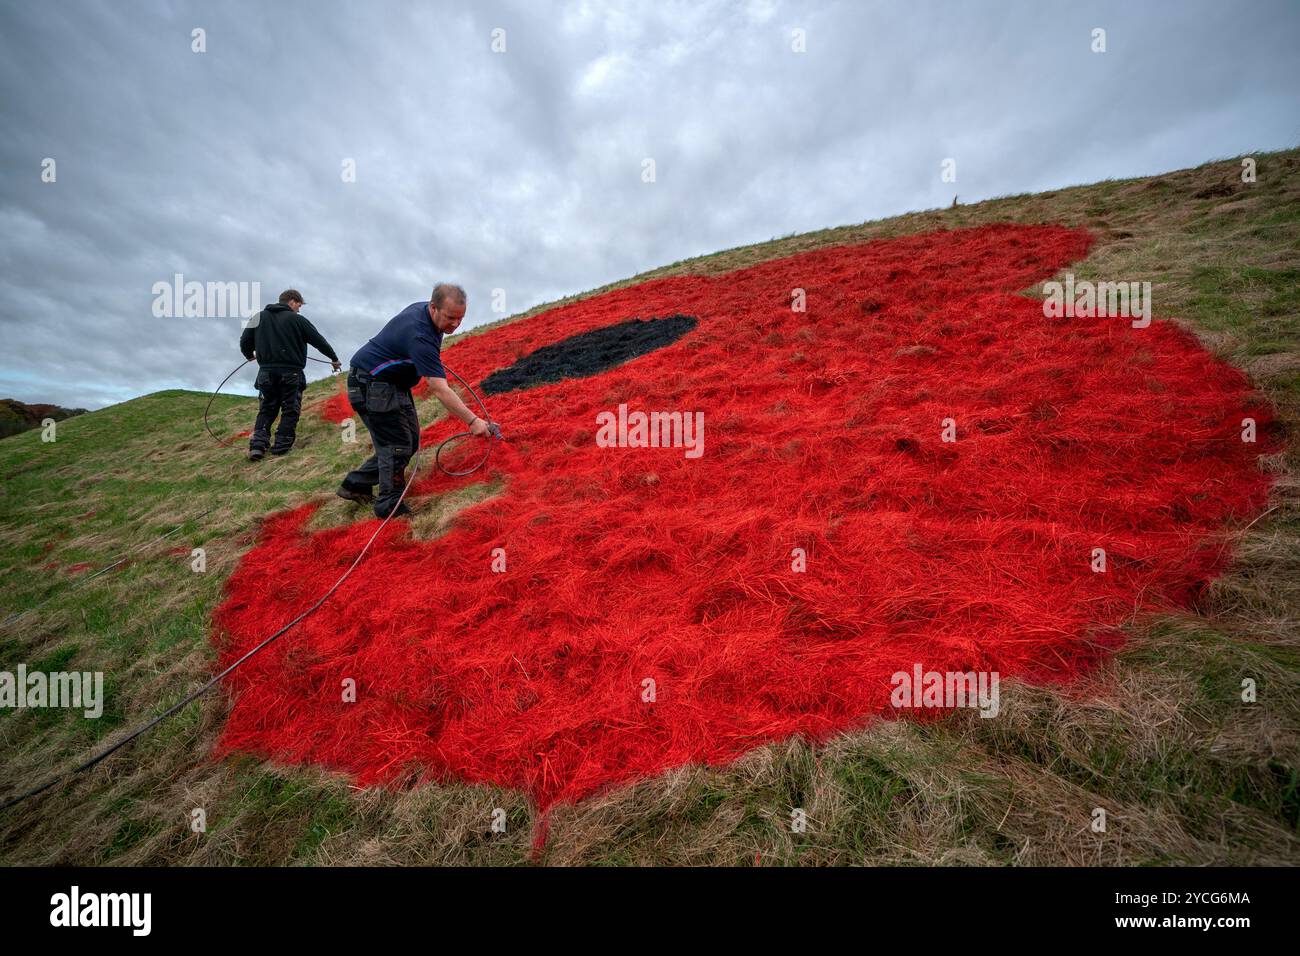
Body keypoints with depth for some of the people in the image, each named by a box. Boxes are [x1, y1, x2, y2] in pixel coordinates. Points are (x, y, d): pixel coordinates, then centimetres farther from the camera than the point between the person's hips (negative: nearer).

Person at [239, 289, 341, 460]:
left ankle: (257, 444, 2)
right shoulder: (297, 319, -3)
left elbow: (244, 341, 8)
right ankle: (282, 445, 5)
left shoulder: (259, 317, 8)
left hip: (266, 372, 4)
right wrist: (334, 358, 15)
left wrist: (249, 355, 29)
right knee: (290, 410, 7)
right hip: (291, 373, -4)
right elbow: (319, 340, 1)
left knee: (266, 409, 14)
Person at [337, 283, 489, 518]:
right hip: (371, 384, -10)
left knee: (410, 441, 11)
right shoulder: (420, 336, -32)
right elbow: (439, 390, -37)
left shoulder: (422, 308, -2)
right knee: (397, 445, -8)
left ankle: (356, 484, 23)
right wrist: (472, 421, -39)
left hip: (393, 382, 10)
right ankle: (390, 507, 5)